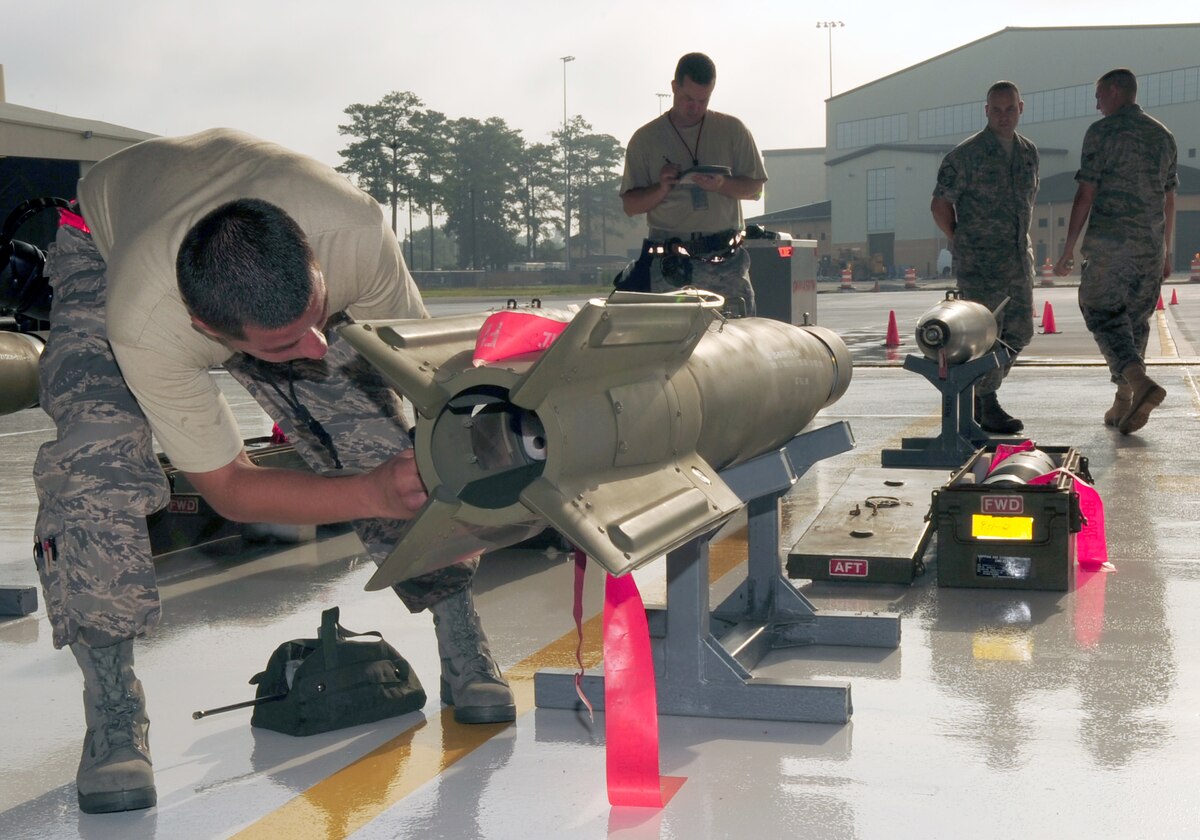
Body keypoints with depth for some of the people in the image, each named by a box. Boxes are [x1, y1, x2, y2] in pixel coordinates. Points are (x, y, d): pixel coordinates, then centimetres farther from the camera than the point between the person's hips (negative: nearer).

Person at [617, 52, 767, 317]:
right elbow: (630, 205, 8)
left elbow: (755, 188, 10)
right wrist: (661, 189, -12)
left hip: (726, 264, 1)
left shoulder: (732, 130, 11)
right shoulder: (646, 138, 8)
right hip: (667, 265, -1)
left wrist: (722, 185, -10)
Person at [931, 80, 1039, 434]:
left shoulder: (1029, 152, 12)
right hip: (980, 261, -7)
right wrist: (963, 245, 0)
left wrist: (1023, 244, 18)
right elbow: (940, 204, -5)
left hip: (1019, 258, 7)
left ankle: (981, 391, 24)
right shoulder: (966, 154, -8)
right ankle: (987, 407, 5)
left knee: (1019, 332, 8)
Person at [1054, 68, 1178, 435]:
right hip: (1150, 245, 6)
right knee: (1135, 319, 12)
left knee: (1103, 315, -2)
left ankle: (1140, 382, -25)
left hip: (1110, 241, -6)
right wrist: (1166, 251, 22)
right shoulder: (1163, 136, 13)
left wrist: (1069, 247, -5)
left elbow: (1085, 194, -9)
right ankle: (1123, 404, 13)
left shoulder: (1102, 132, -5)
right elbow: (1169, 200, 16)